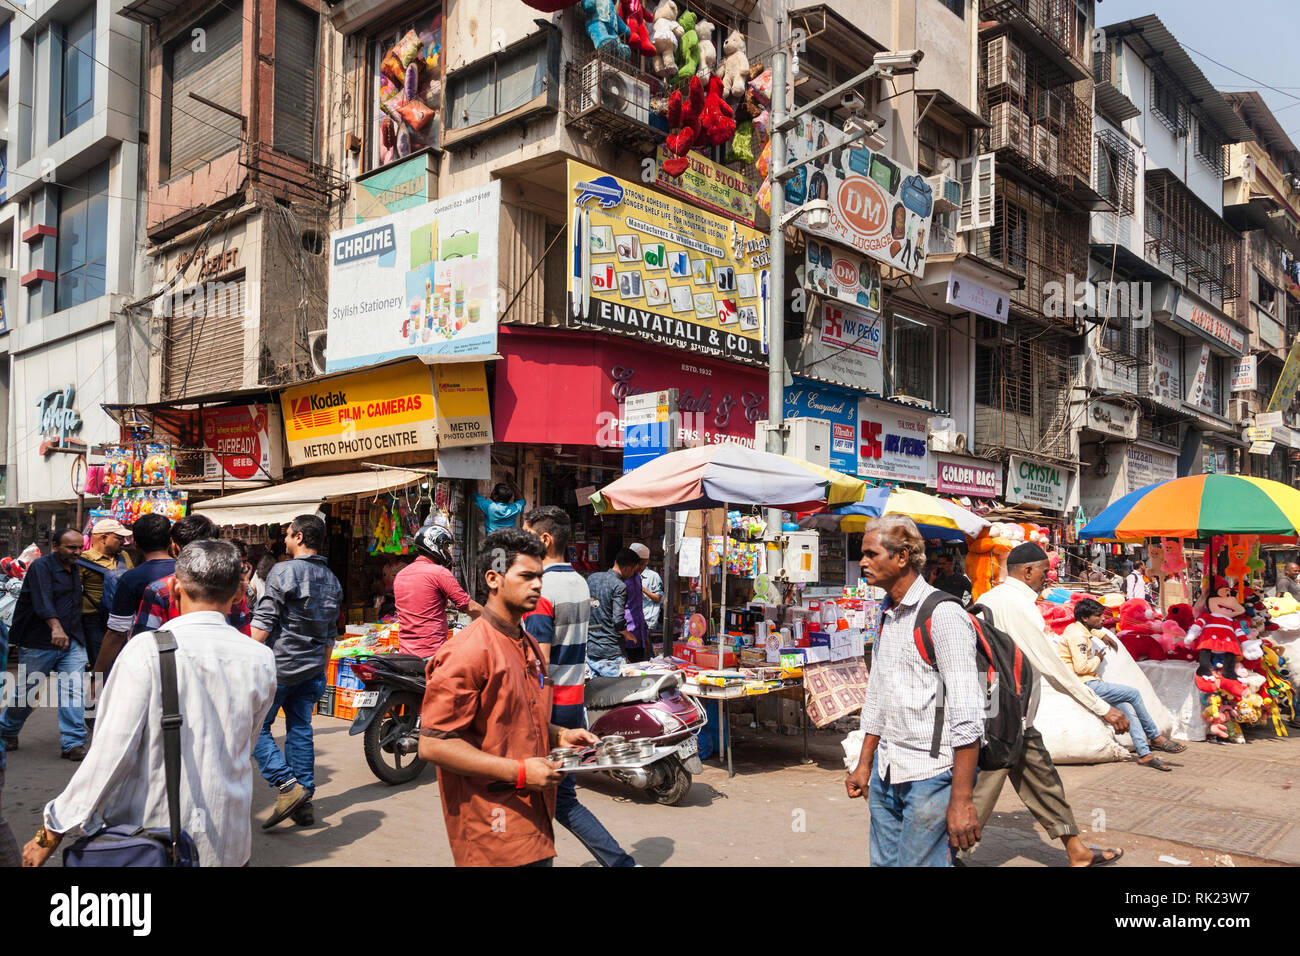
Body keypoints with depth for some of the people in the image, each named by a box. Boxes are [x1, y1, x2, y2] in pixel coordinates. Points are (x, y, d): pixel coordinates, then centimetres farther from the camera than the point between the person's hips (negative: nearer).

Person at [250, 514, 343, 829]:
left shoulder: (283, 571, -10)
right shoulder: (332, 580, 12)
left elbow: (262, 625, -14)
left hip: (278, 666, -7)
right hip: (312, 669, 7)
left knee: (256, 726, 4)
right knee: (300, 730, 12)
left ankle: (288, 786, -9)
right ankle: (304, 803, 14)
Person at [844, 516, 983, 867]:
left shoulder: (943, 614, -14)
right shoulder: (888, 616, 12)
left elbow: (967, 713, -19)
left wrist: (961, 800, -21)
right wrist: (864, 765, 21)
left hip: (931, 776, -8)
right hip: (886, 773, 8)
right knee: (884, 861, 13)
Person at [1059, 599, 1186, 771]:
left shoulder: (1075, 627, 14)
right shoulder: (1078, 636, -17)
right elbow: (1081, 667, -24)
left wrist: (1101, 634, 25)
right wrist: (1097, 659, -5)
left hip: (1088, 682, 10)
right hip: (1084, 685, -10)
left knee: (1126, 706, -4)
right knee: (1133, 694, -9)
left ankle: (1144, 753, -7)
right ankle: (1155, 737, 7)